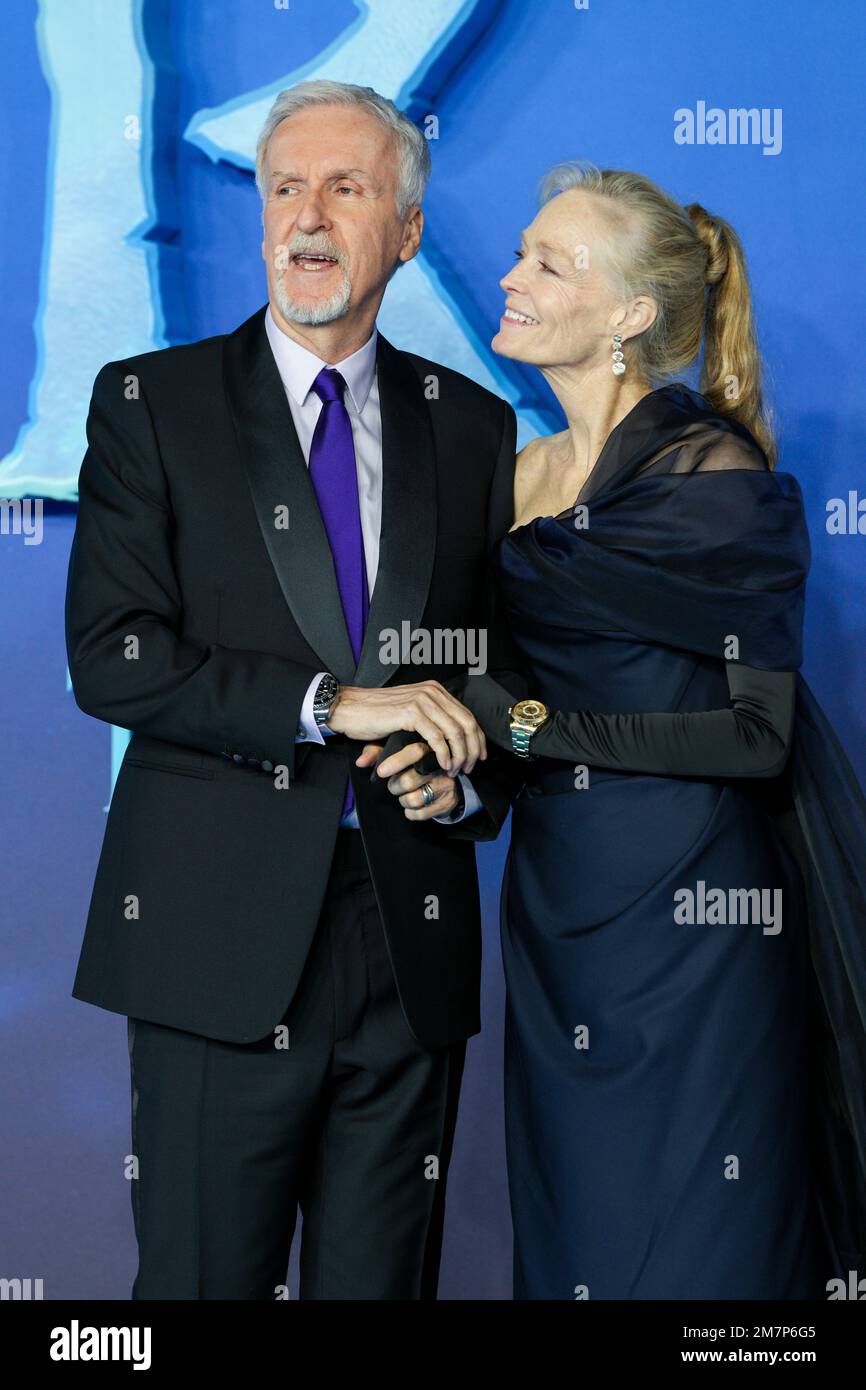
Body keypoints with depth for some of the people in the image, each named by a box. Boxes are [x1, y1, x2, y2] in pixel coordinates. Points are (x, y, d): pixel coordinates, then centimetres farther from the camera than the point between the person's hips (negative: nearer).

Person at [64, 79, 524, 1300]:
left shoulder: (473, 424, 11)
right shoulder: (150, 402, 2)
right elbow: (110, 657, -8)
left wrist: (472, 779, -5)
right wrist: (330, 703, -17)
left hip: (413, 935, 3)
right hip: (221, 935, -2)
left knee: (383, 1278, 12)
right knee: (202, 1275, 7)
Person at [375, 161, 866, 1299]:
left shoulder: (717, 473, -12)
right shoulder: (526, 471, 8)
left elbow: (756, 733, -16)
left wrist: (522, 722, -17)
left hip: (693, 912, -6)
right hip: (556, 901, 6)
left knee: (693, 1246, 7)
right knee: (567, 1230, 16)